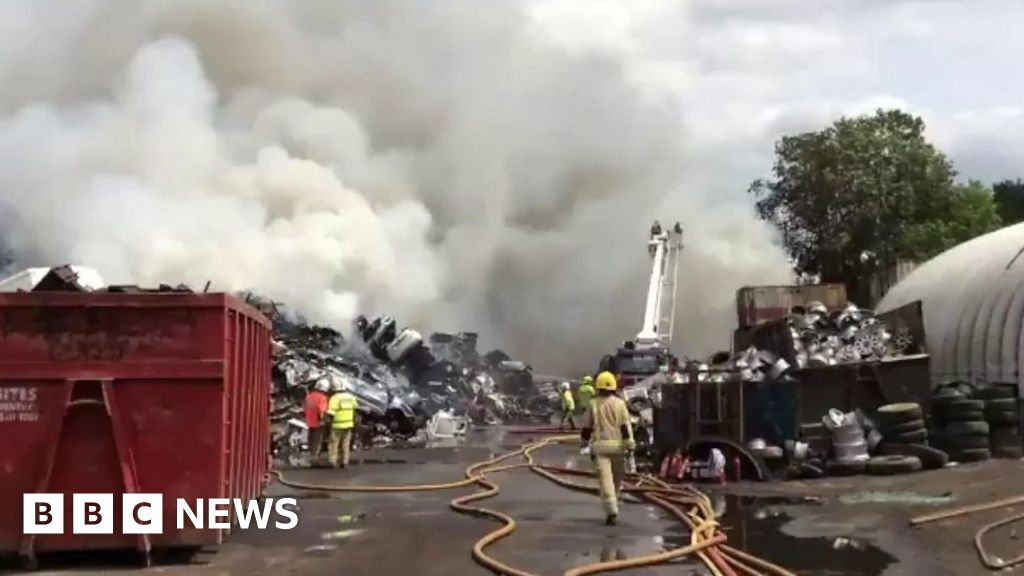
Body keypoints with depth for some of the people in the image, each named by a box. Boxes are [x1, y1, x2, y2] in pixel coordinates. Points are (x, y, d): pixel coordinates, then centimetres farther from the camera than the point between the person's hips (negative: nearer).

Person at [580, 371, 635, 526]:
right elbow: (626, 426, -7)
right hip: (617, 445, 1)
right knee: (617, 478, 17)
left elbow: (587, 428, 7)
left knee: (605, 478, -6)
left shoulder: (594, 405, 2)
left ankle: (611, 511, -18)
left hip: (600, 445, -1)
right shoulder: (619, 403, -1)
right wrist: (630, 444, -5)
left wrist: (585, 441, 23)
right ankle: (612, 506, 31)